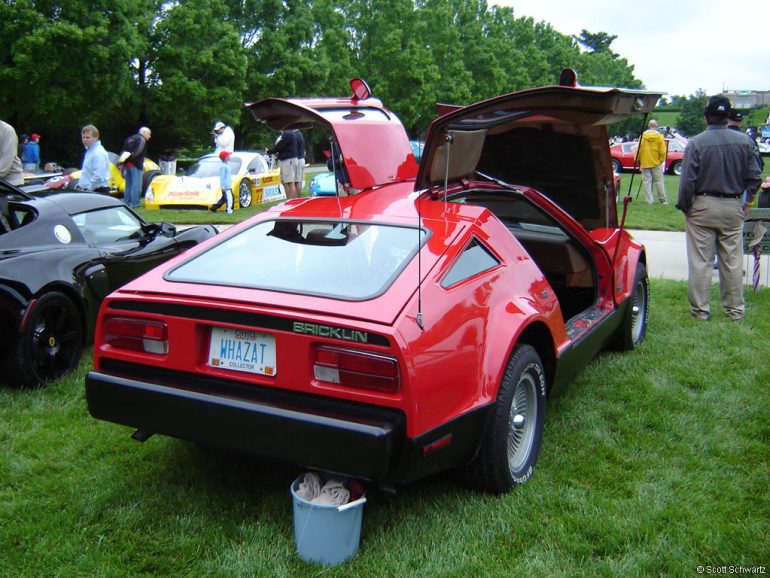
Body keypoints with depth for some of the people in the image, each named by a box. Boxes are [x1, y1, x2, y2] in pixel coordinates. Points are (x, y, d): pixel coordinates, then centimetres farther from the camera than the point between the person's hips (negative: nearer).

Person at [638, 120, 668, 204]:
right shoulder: (659, 137, -5)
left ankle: (649, 201, 2)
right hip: (656, 163, 0)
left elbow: (639, 149, -2)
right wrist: (661, 160, 9)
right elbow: (662, 151, -4)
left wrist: (637, 160, 7)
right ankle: (663, 199, 13)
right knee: (659, 181, 9)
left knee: (647, 182, 3)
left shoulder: (643, 136, -4)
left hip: (645, 163, 0)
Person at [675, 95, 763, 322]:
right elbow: (754, 177, 2)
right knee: (732, 261, 11)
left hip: (703, 207, -3)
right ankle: (735, 310, 18)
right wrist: (746, 201, 17)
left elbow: (688, 181, -13)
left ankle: (700, 310, 7)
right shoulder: (744, 142, 0)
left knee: (700, 261, 4)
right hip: (733, 208, 3)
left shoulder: (696, 143, -11)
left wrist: (684, 206, -1)